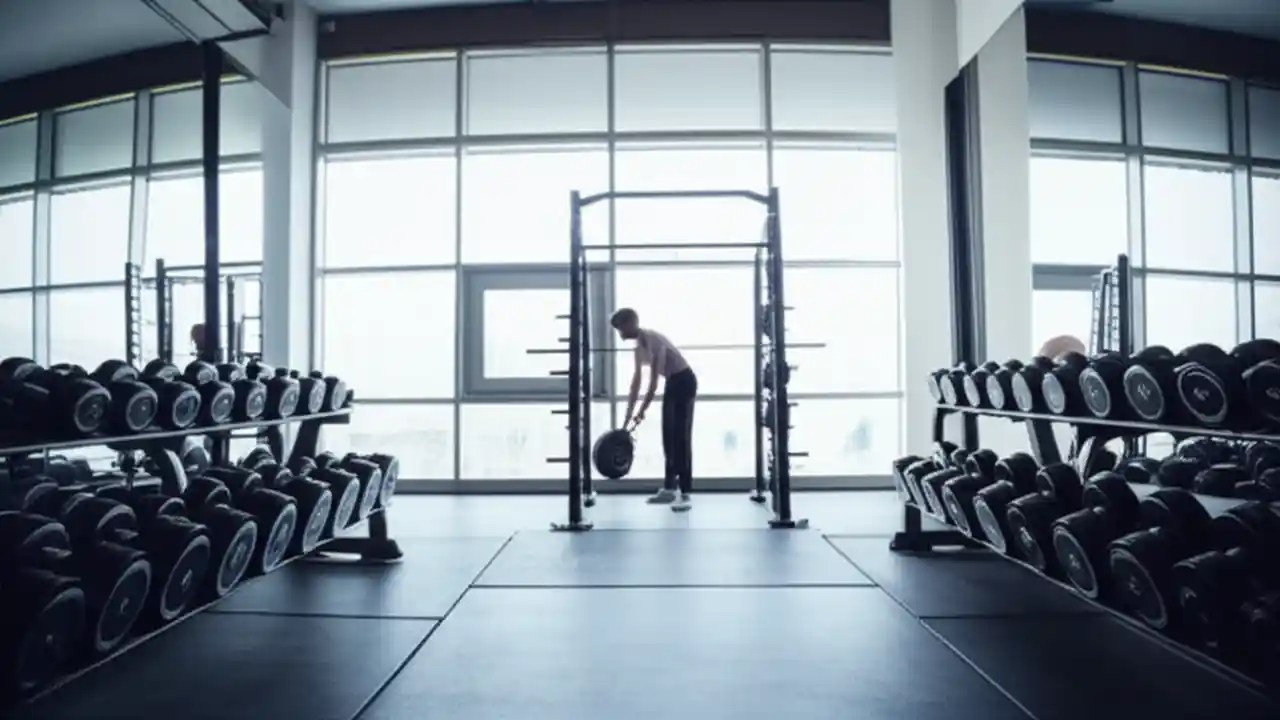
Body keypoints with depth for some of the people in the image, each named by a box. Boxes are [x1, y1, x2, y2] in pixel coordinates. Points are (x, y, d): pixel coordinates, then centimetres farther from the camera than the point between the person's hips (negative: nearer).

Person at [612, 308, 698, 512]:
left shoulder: (651, 339, -20)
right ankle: (669, 488, 20)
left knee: (681, 437, -12)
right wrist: (629, 416, 12)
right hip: (673, 382, 9)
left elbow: (654, 382, -24)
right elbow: (636, 381, 12)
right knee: (669, 437, 11)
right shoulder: (639, 345, 9)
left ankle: (686, 494, -11)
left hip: (684, 381, -9)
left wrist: (642, 411, -22)